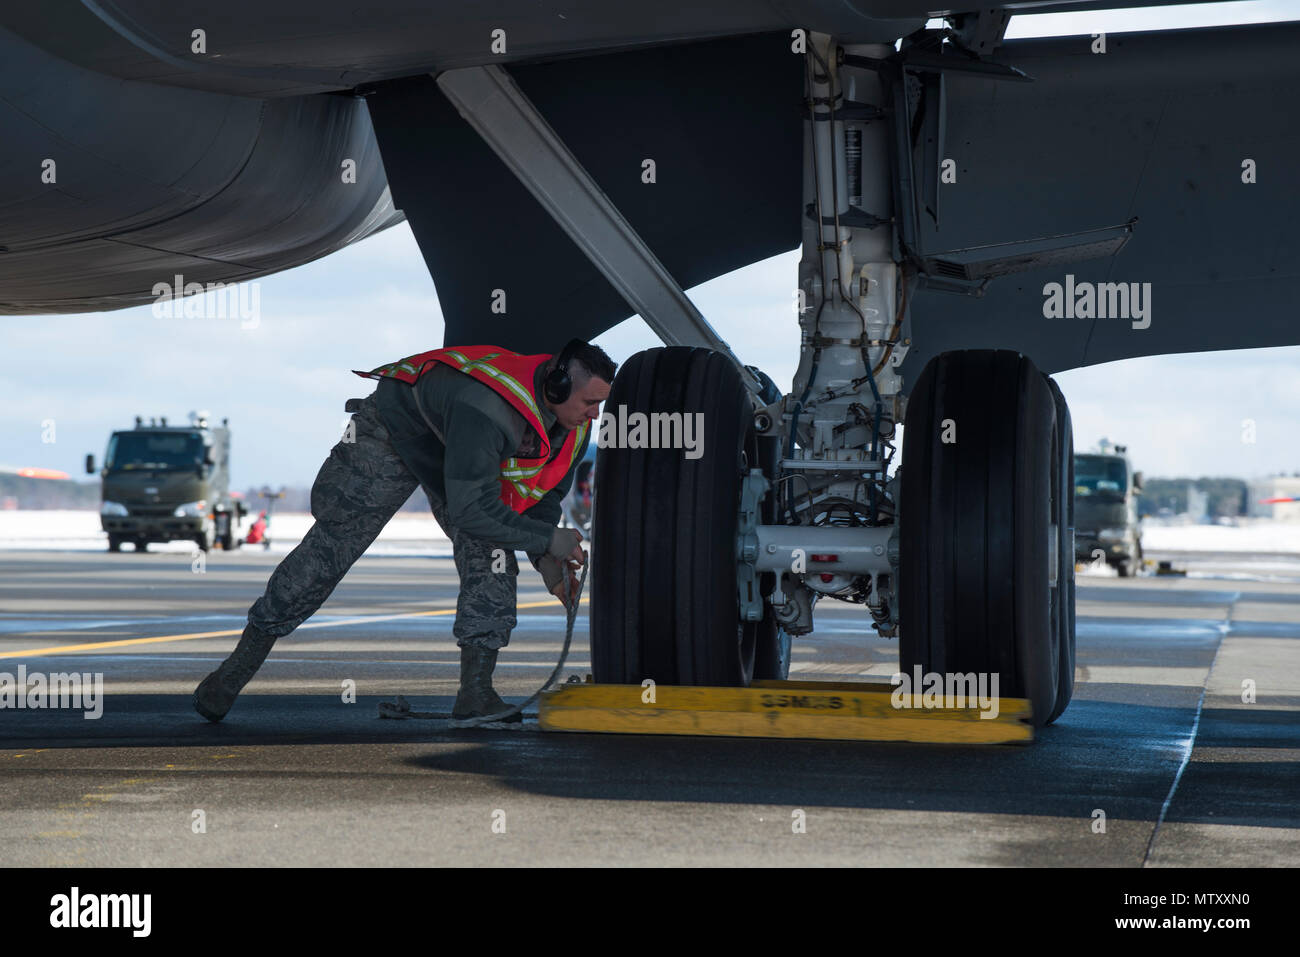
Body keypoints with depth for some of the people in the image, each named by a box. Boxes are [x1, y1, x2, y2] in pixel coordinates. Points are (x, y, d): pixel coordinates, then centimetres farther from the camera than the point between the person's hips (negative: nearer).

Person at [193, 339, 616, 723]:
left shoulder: (575, 426, -18)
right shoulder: (486, 410, -45)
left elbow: (541, 493, 0)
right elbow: (471, 510, -43)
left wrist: (546, 560, -14)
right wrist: (548, 540, -38)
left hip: (468, 458, 6)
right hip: (394, 432, -6)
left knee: (491, 552, -15)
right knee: (326, 549, -4)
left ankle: (476, 691, -12)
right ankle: (240, 664, 8)